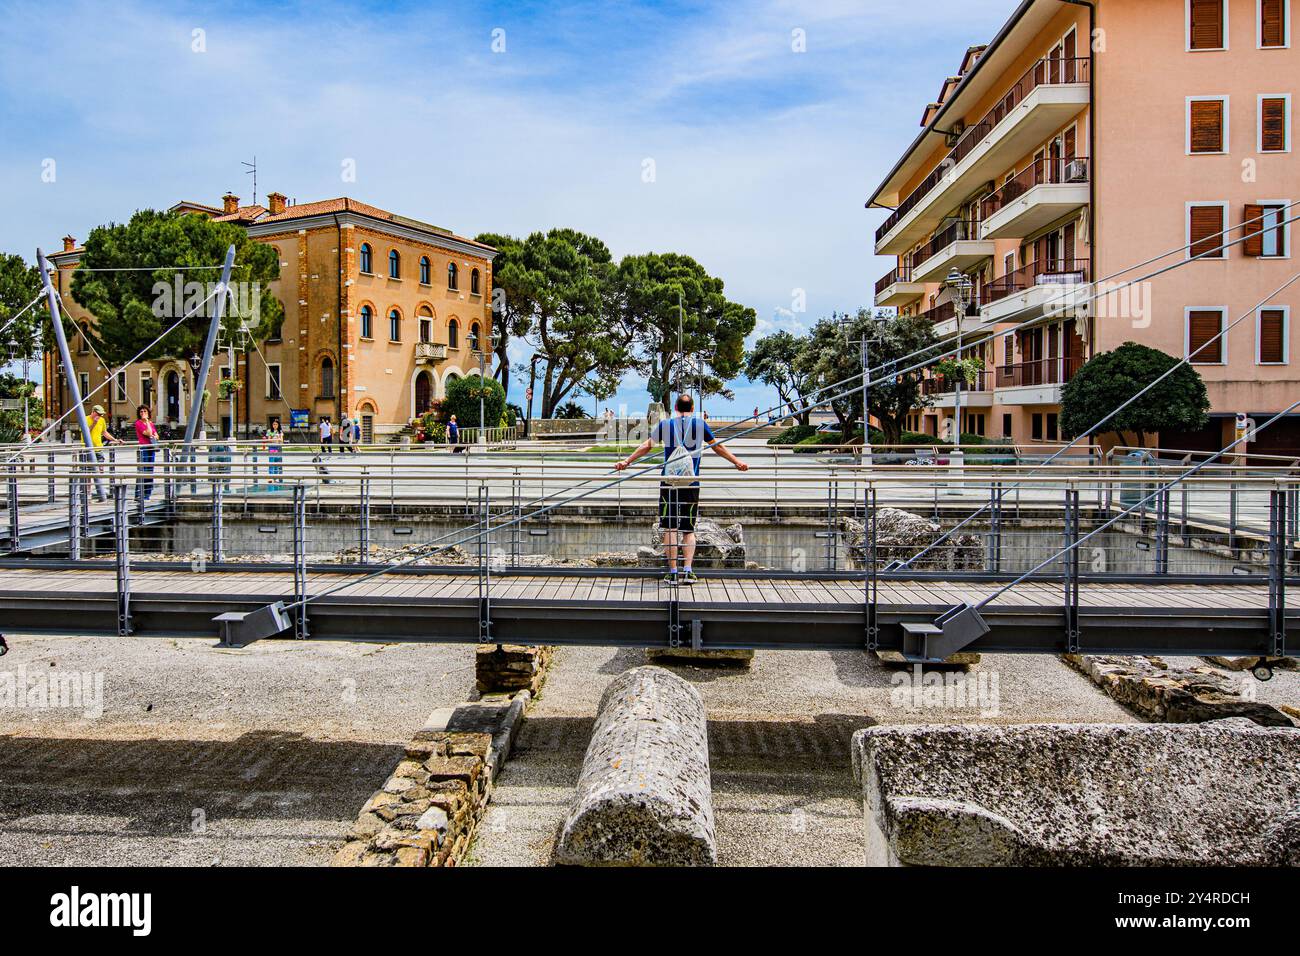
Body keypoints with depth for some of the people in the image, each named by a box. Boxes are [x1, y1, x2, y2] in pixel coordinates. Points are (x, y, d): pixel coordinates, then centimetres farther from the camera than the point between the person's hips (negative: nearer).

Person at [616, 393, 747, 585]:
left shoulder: (664, 424, 6)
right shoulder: (700, 424, 5)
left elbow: (646, 446, 10)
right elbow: (717, 447, 13)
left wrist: (626, 461, 21)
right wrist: (737, 462, 25)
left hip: (669, 481, 0)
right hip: (691, 483, 1)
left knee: (670, 528, 2)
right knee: (688, 529, 8)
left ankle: (673, 572, -1)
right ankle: (687, 570, -4)